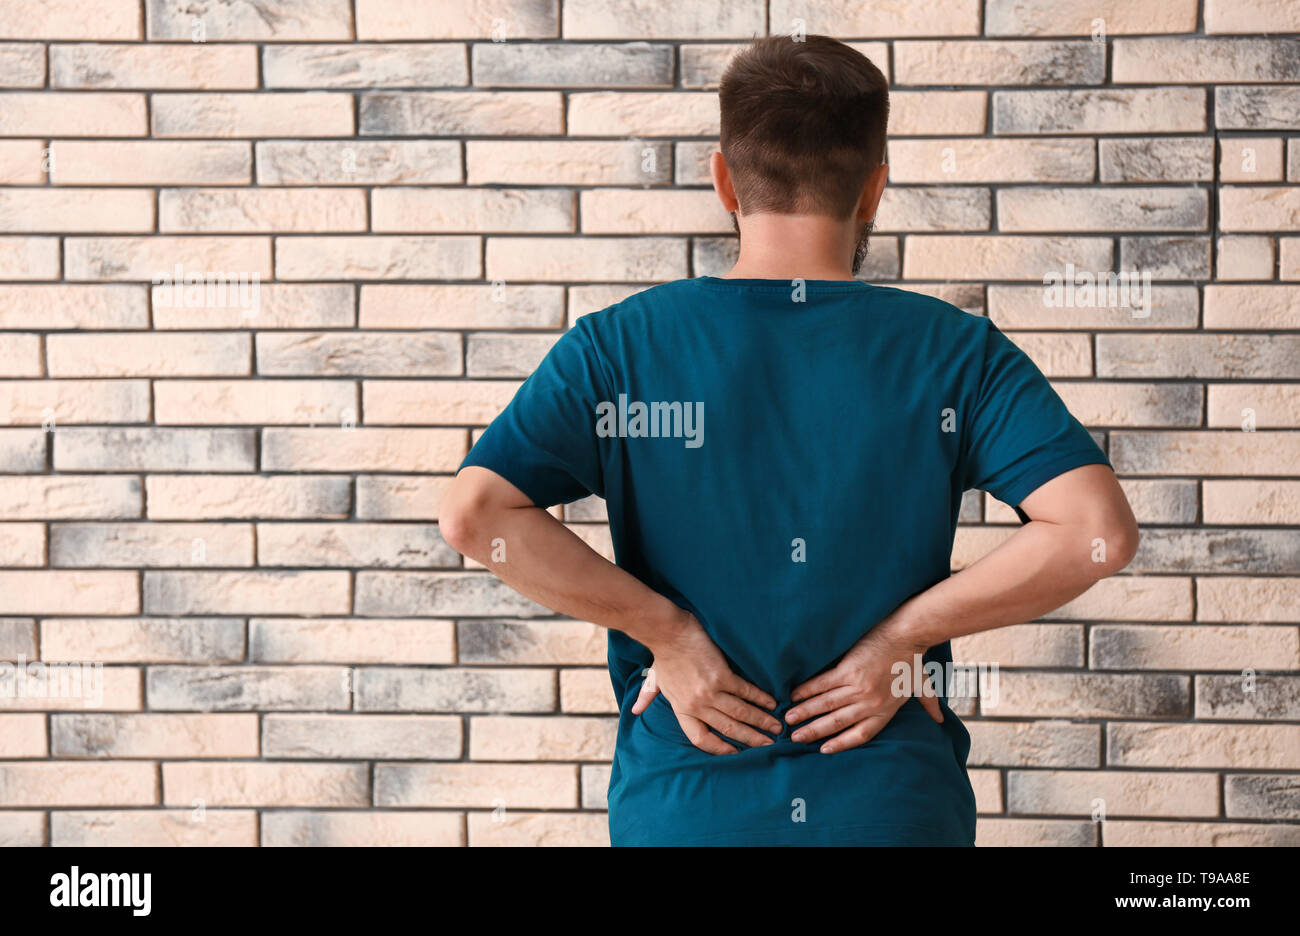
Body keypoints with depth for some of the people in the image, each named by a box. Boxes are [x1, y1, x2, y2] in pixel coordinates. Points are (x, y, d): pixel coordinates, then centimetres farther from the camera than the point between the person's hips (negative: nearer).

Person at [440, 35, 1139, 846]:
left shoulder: (621, 347, -4)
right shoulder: (954, 352, -4)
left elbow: (475, 514, -16)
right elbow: (1099, 531, -15)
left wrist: (670, 631, -10)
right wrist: (901, 635, -10)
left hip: (682, 810, 0)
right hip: (897, 808, 0)